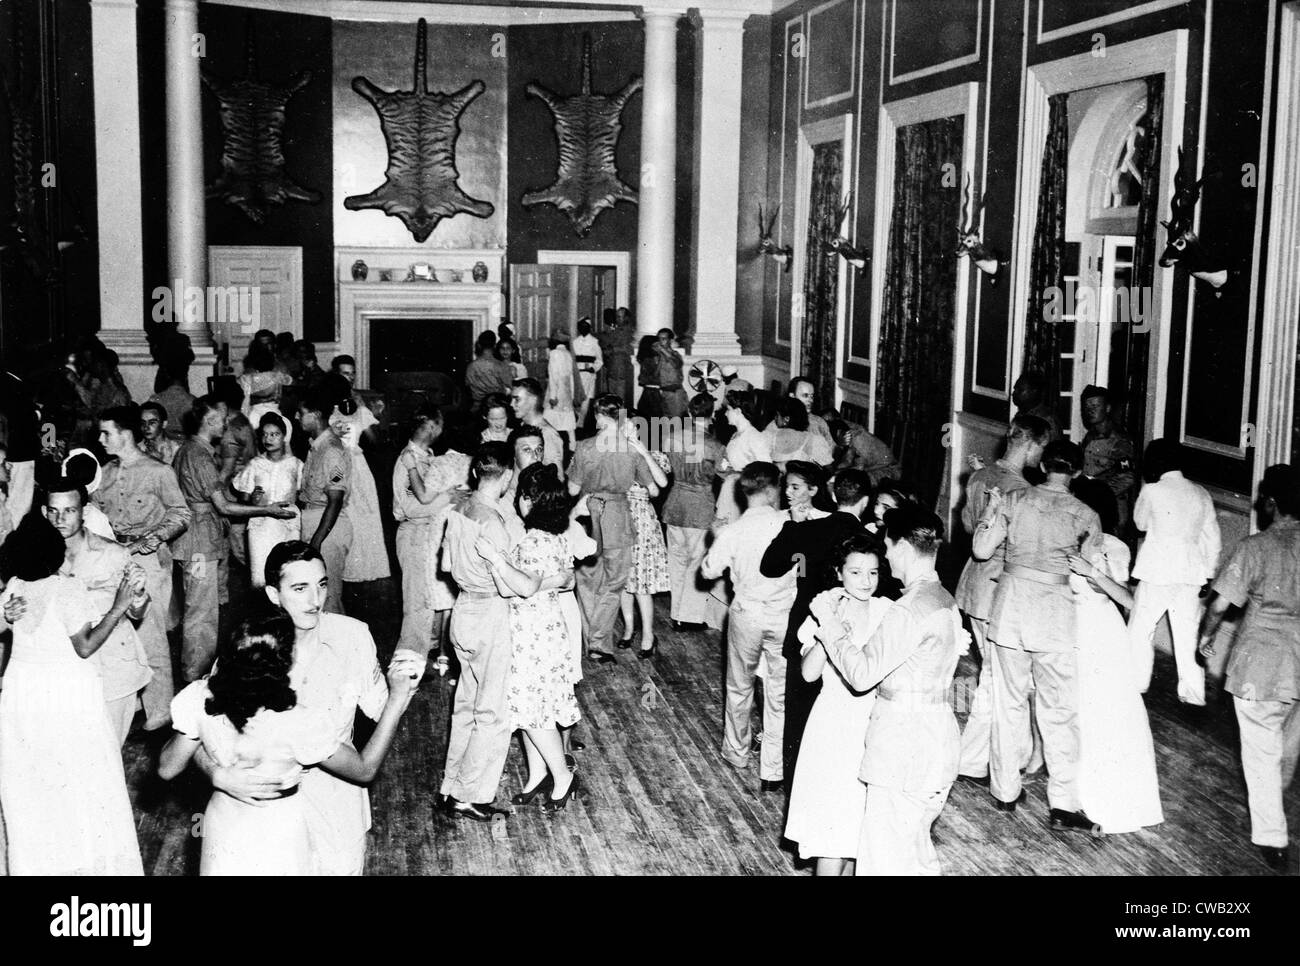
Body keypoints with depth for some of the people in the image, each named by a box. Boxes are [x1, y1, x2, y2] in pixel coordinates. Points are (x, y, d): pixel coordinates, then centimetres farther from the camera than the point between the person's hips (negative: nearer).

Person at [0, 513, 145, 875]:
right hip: (67, 695, -5)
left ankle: (39, 862, 32)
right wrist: (119, 607, -21)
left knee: (32, 779, 18)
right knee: (82, 778, 8)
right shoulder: (67, 590, -21)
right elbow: (84, 647, -18)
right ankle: (90, 859, 16)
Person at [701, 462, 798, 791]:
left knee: (739, 687, 21)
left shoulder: (732, 532, -13)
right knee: (779, 694, 9)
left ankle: (736, 752, 37)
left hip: (746, 614, 0)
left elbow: (709, 570, -1)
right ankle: (773, 771, 13)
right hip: (784, 616, 0)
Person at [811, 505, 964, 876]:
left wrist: (830, 622, -9)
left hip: (904, 743, -10)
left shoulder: (911, 609, -21)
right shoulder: (943, 600, 9)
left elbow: (862, 674, -19)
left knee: (885, 857, -1)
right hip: (936, 737, 10)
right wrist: (841, 625, 11)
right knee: (917, 847, 22)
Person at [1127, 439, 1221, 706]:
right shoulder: (1201, 494, 4)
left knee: (1140, 628, 10)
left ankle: (1136, 683, 15)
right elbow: (1213, 538, 9)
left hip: (1158, 573, -4)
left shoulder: (1153, 491, -10)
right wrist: (1209, 571, 18)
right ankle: (1193, 692, 9)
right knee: (1188, 633, 8)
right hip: (1192, 572, 4)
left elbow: (1140, 523, 7)